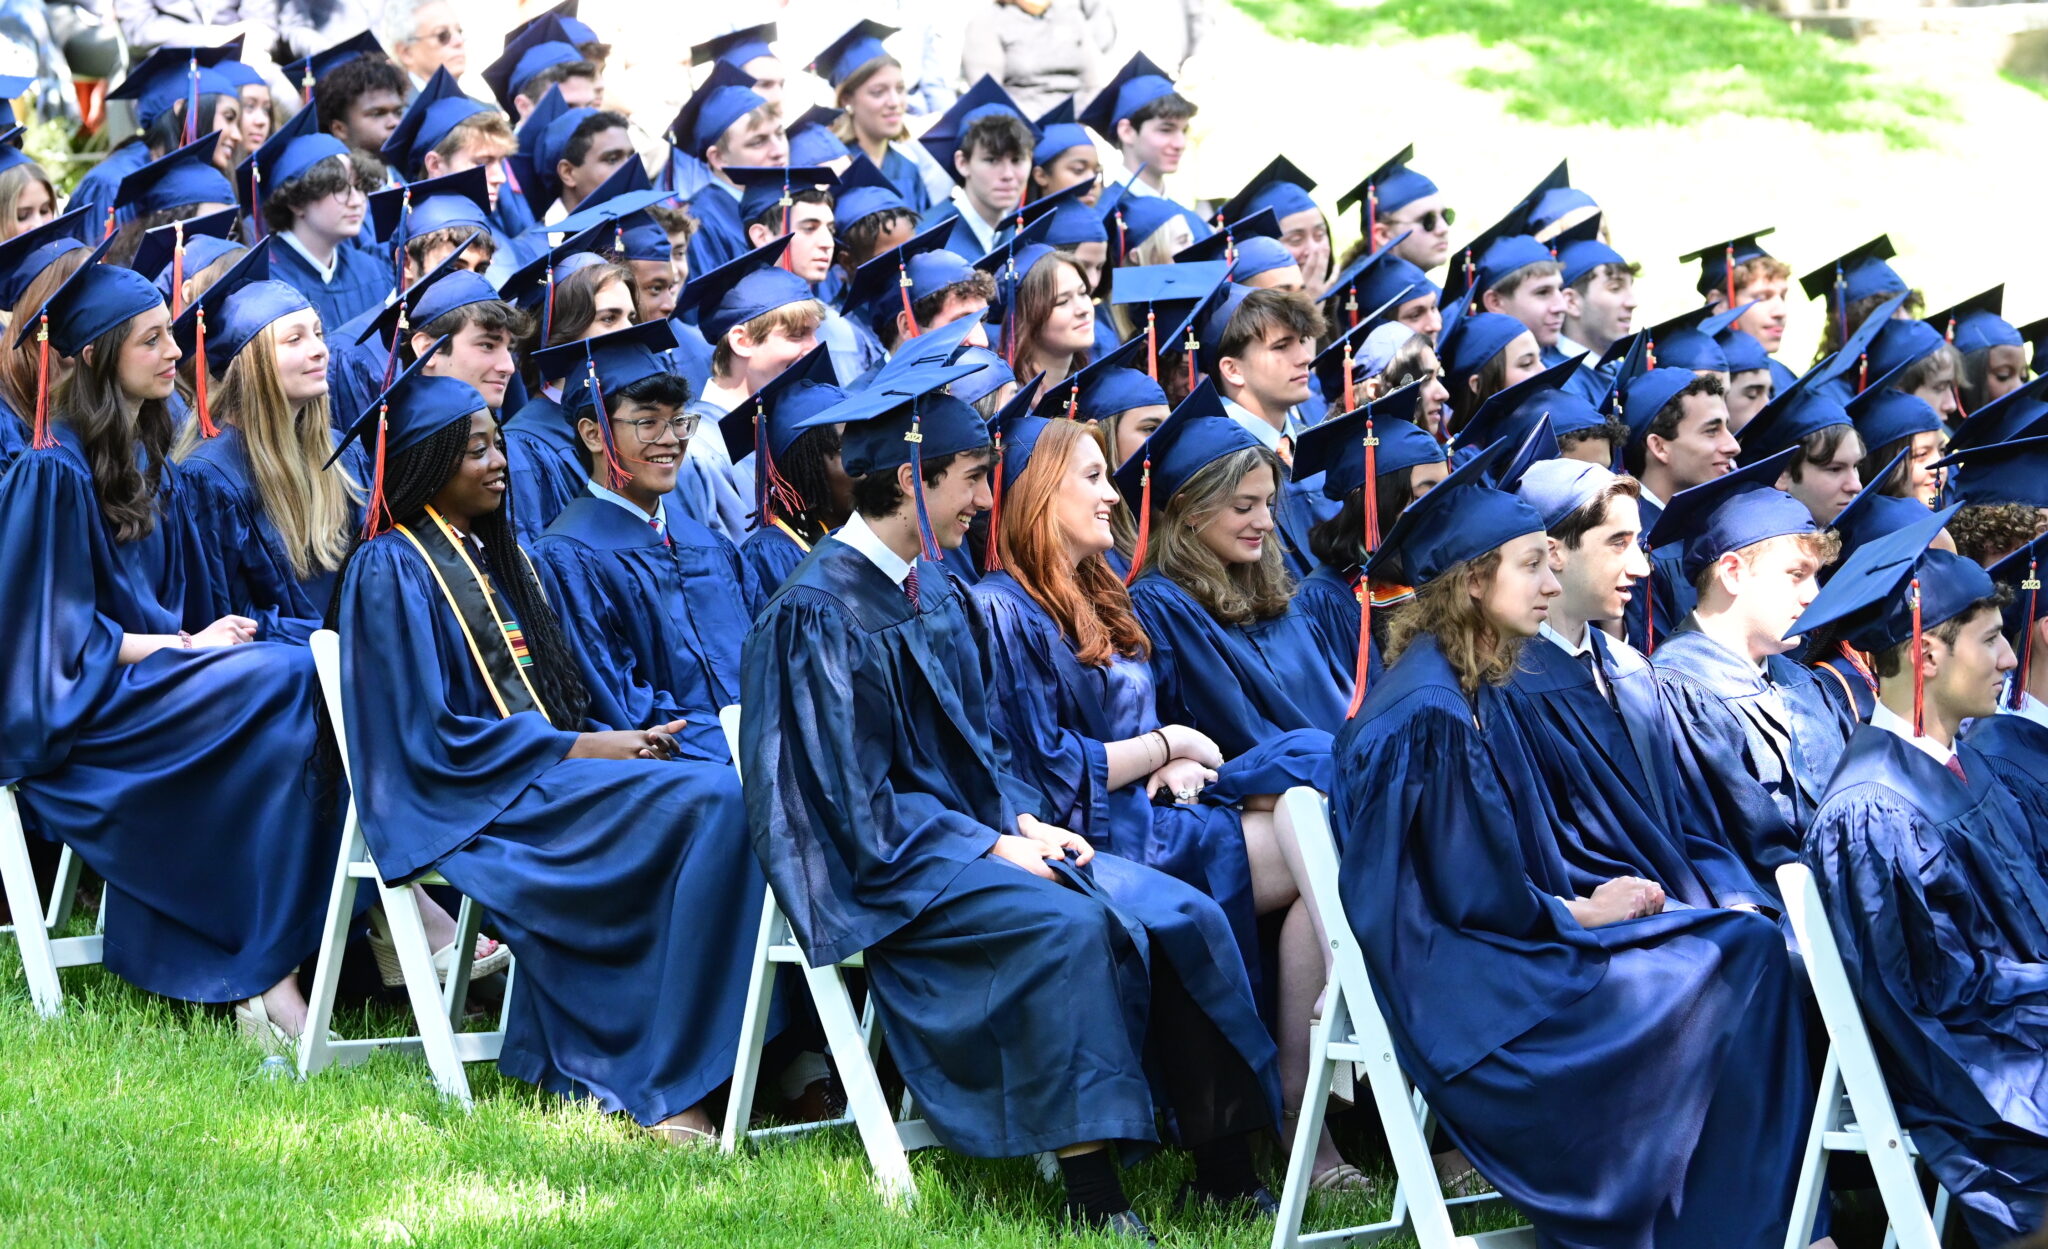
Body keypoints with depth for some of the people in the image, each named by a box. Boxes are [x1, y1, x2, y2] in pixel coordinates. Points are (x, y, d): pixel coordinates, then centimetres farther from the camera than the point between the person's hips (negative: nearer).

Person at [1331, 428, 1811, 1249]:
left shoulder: (1471, 693, 13)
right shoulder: (1429, 713, -18)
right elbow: (1473, 894, -18)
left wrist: (1589, 899, 1)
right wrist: (1583, 912, -6)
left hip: (1490, 947, 10)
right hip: (1450, 983, -10)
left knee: (1748, 948, -1)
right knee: (1695, 991, -16)